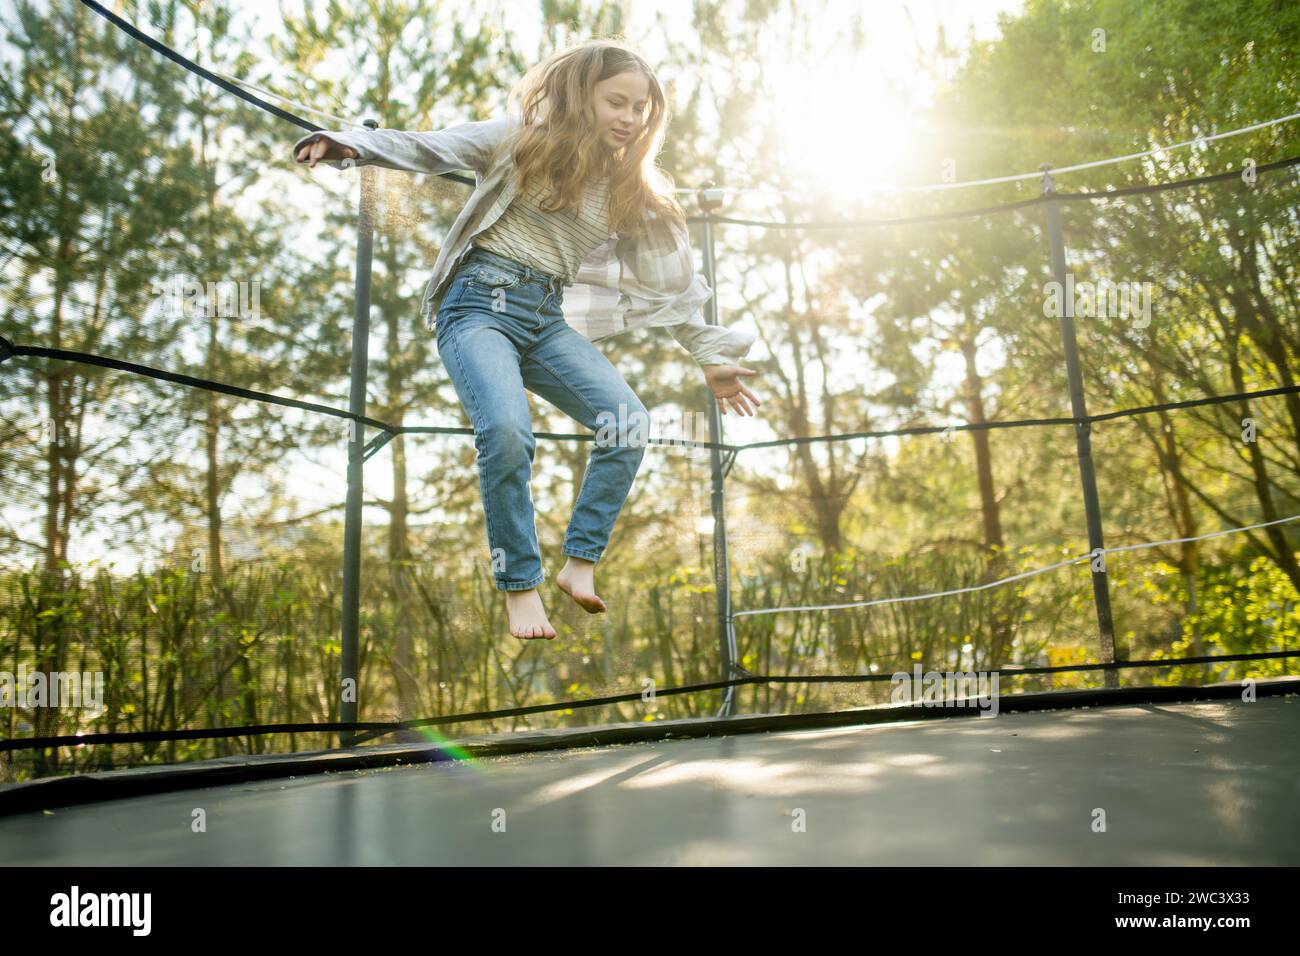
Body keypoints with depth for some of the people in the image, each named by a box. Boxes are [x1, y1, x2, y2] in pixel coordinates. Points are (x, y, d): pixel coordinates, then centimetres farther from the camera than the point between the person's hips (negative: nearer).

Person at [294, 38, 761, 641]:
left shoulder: (631, 191, 14)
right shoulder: (519, 140, 5)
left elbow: (672, 283, 16)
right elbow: (427, 149, -1)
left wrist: (711, 355, 13)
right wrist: (351, 145, -19)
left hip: (547, 319, 4)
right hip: (480, 302, -4)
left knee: (628, 420, -20)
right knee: (508, 429, -30)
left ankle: (581, 563, -9)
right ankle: (520, 586, -14)